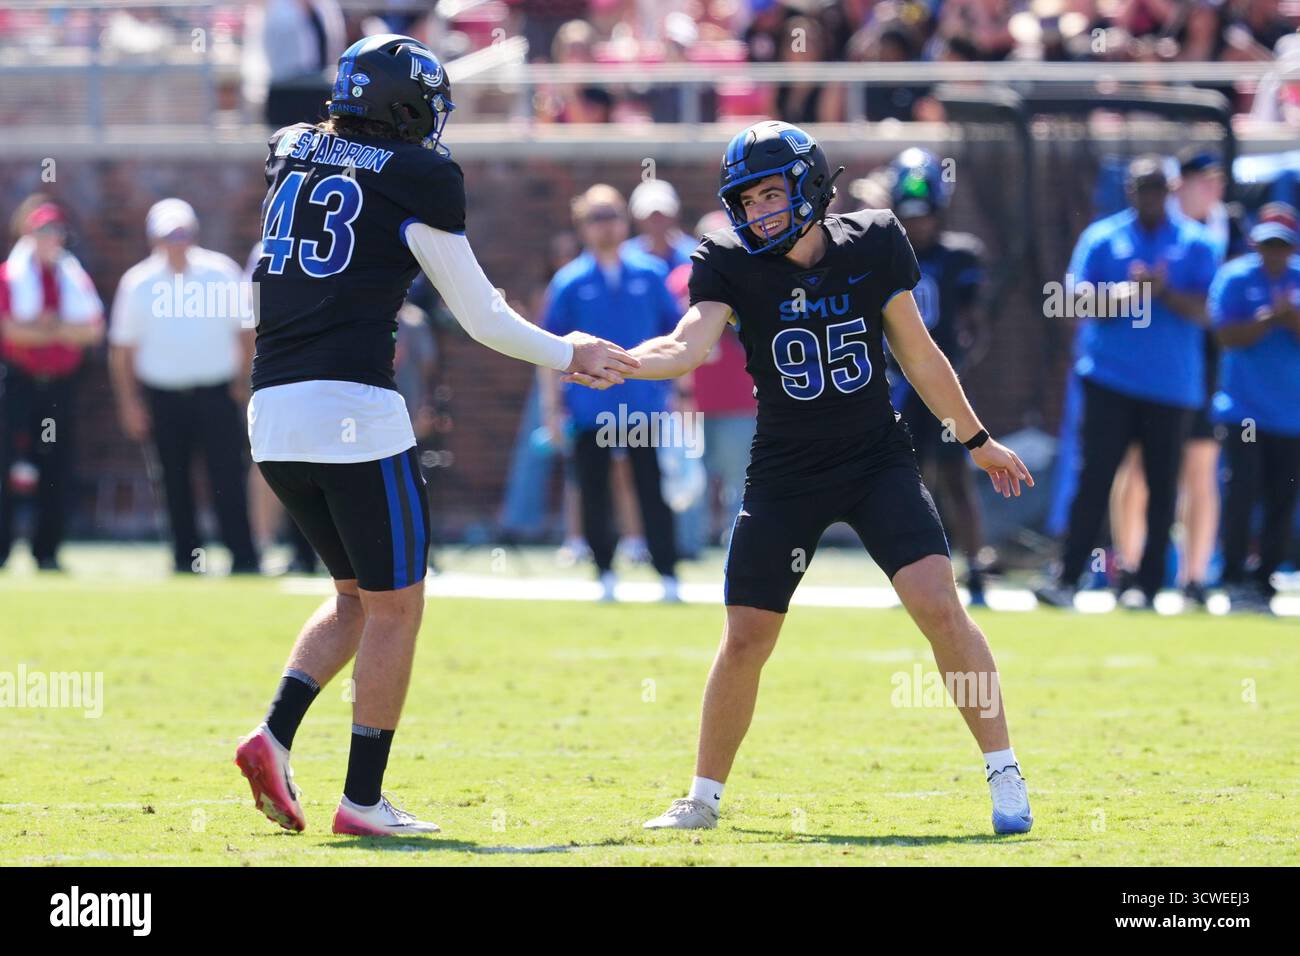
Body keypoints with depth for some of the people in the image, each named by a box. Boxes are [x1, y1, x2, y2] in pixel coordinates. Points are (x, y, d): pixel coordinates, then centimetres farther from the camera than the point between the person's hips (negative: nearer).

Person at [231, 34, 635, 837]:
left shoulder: (292, 154, 13)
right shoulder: (415, 179, -3)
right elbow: (481, 317, 2)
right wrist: (567, 356, 16)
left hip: (272, 412, 7)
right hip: (354, 404, -7)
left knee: (357, 594, 21)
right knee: (395, 606, 5)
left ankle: (275, 736, 3)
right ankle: (363, 800, 3)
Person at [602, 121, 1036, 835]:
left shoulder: (873, 244, -6)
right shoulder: (730, 266, -9)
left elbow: (916, 352, 5)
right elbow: (689, 345, -25)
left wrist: (975, 439, 13)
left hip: (877, 461, 0)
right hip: (785, 475, 0)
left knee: (938, 604, -15)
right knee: (745, 638, 1)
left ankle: (1004, 776, -5)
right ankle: (703, 798, 20)